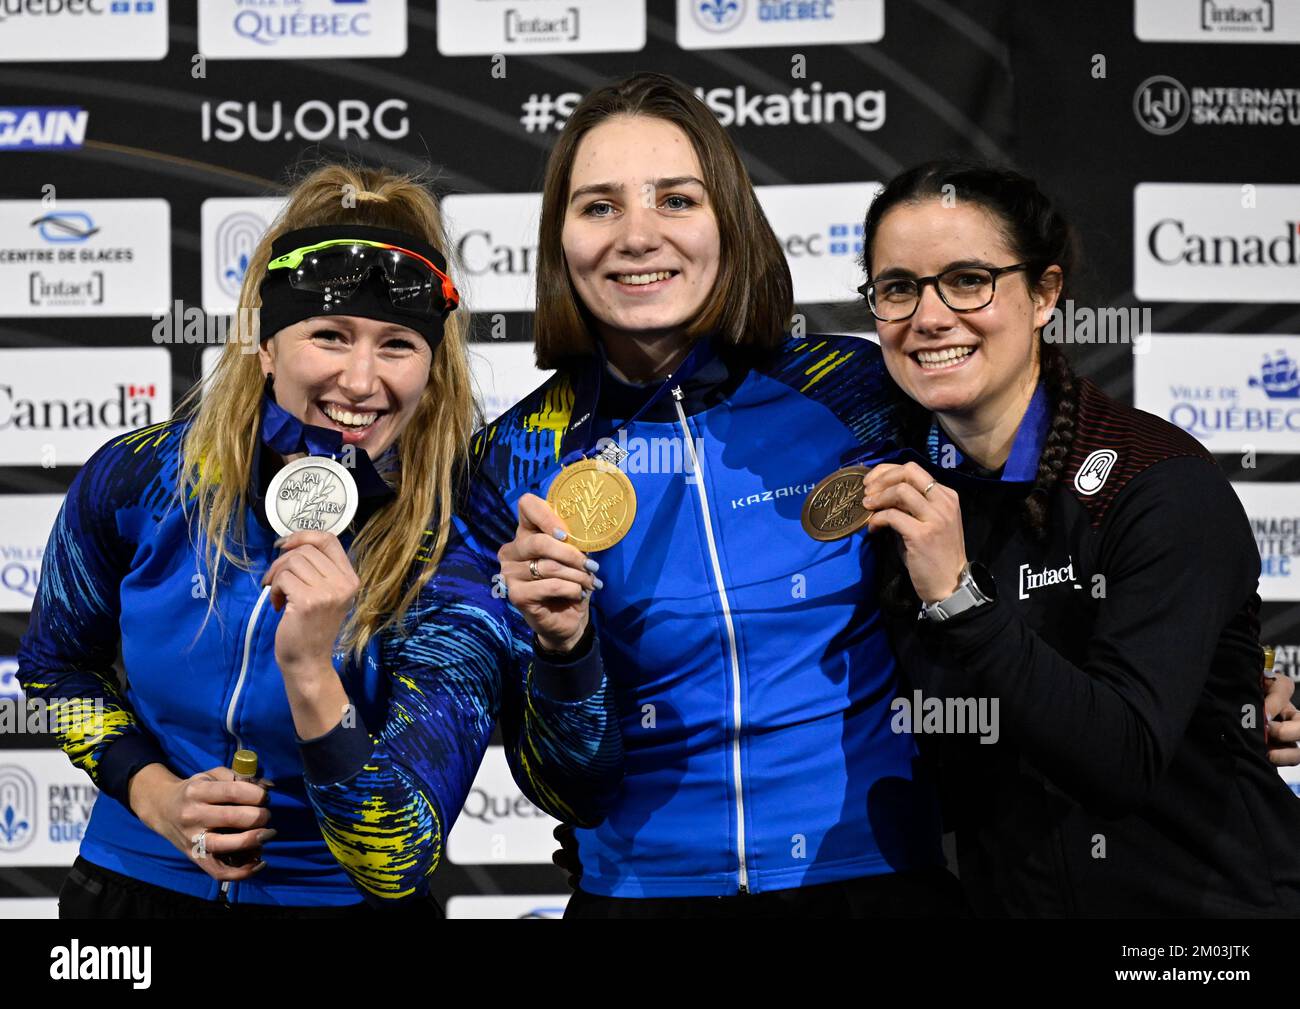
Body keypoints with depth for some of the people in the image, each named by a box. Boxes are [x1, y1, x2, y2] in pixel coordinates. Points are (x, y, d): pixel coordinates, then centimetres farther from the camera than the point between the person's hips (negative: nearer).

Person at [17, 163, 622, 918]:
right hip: (136, 886, 2)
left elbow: (398, 867, -25)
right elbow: (58, 665, 6)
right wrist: (153, 793, -10)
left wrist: (310, 674, -37)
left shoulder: (455, 568, -20)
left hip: (341, 899, -1)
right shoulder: (138, 479, -13)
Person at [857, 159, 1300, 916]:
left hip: (1204, 896, -5)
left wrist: (958, 597, -33)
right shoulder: (905, 492, -3)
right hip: (1011, 896, 5)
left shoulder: (1161, 482, -20)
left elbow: (1125, 763, -28)